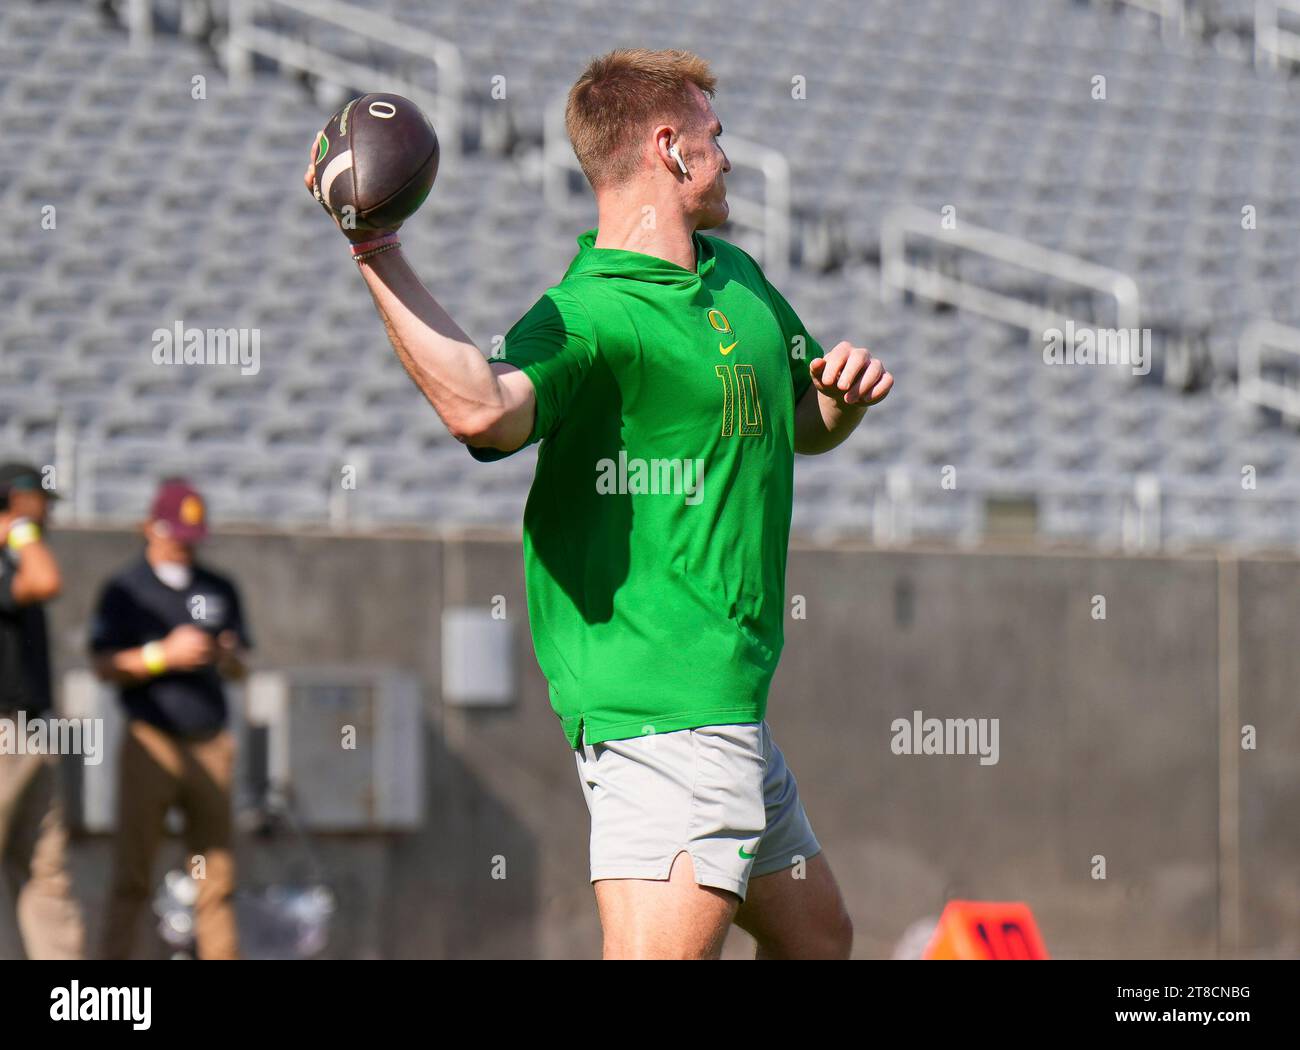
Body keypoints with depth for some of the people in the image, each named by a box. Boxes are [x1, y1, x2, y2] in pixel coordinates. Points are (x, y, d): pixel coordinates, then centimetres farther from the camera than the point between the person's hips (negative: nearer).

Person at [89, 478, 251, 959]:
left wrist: (226, 656, -6)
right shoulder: (124, 590, 5)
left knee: (217, 878, 1)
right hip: (151, 743, -4)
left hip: (210, 747, 4)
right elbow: (105, 666, -3)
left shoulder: (219, 590, 16)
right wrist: (164, 654, -16)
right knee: (132, 873, -8)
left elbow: (239, 668, 18)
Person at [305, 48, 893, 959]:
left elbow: (806, 427, 29)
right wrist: (380, 255, -45)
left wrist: (846, 391, 6)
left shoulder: (736, 278, 15)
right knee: (660, 951, -23)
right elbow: (484, 409, -39)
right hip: (662, 705, -10)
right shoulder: (589, 314, -17)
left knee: (816, 937, 23)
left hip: (729, 698, 10)